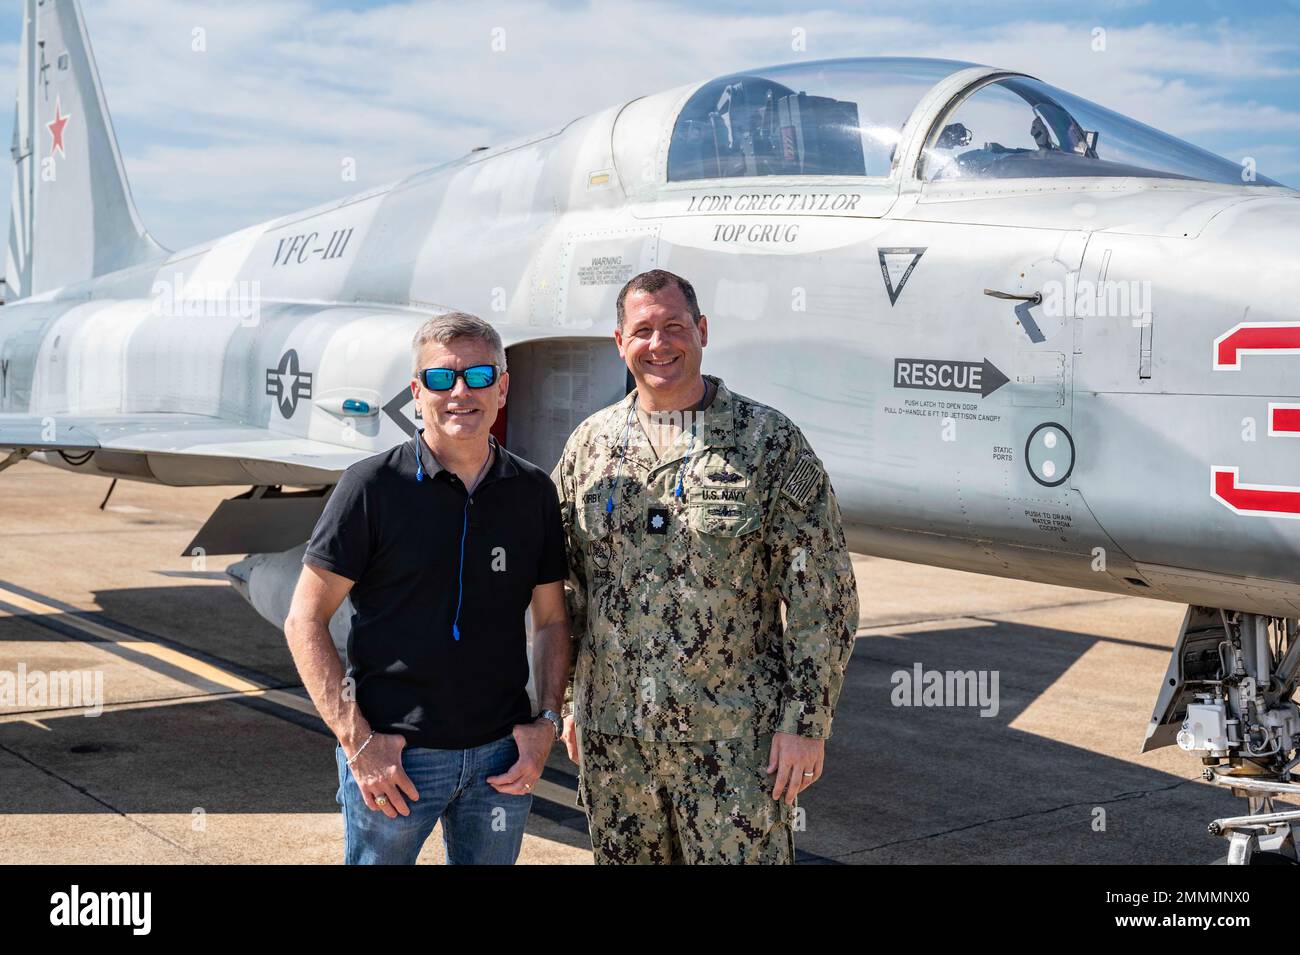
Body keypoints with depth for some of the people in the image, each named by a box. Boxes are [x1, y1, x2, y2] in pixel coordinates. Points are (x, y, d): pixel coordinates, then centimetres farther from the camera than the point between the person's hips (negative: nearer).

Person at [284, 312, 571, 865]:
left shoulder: (533, 492, 4)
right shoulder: (374, 486, -7)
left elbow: (551, 621, 12)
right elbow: (305, 622, -7)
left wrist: (548, 722, 0)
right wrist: (358, 742, -13)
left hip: (502, 754, 3)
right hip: (393, 756, -3)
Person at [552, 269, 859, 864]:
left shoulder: (770, 442, -3)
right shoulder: (590, 444, 7)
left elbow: (823, 593, -5)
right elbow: (562, 586, 14)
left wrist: (807, 721, -9)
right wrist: (571, 703, 11)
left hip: (734, 740, -3)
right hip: (610, 737, 4)